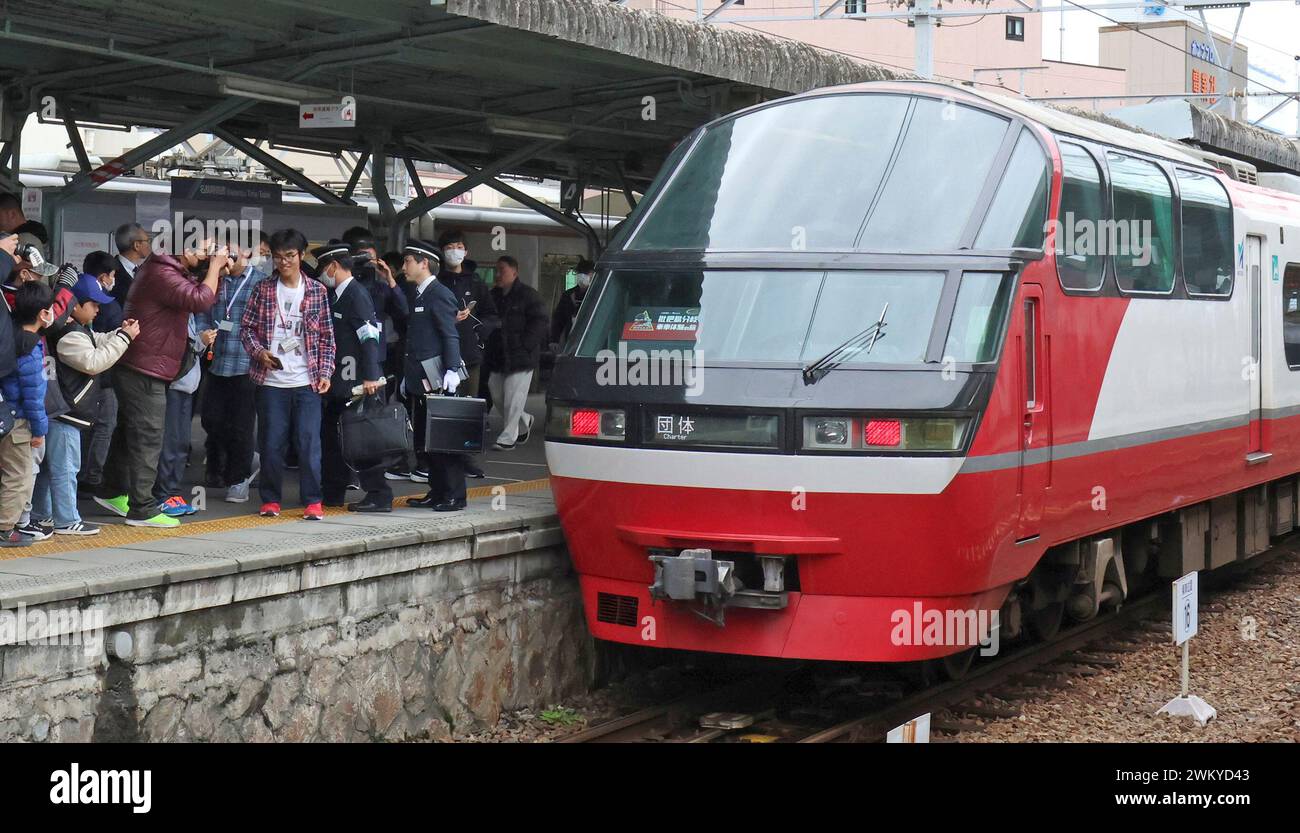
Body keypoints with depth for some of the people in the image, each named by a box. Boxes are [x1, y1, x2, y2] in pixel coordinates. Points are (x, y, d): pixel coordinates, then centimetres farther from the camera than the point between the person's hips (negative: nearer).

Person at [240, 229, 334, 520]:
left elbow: (327, 337, 6)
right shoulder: (263, 290, 5)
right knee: (271, 443, 4)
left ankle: (312, 501, 6)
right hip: (271, 380, 0)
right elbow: (247, 327, 7)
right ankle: (270, 499, 16)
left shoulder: (317, 291, 5)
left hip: (306, 382, 0)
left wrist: (325, 372, -2)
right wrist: (259, 352, -11)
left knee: (309, 442, -2)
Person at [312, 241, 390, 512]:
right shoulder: (336, 295, 15)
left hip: (357, 383, -10)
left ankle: (379, 496, 0)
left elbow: (370, 337, -20)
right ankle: (332, 493, 21)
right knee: (330, 436, 13)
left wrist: (371, 377, -25)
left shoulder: (357, 294, -13)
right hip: (340, 383, 10)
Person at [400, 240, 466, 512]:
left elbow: (450, 336, -15)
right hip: (419, 382, 9)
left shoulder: (440, 295, -10)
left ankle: (454, 496, -1)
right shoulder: (416, 295, 17)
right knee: (423, 441, 10)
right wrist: (407, 376, 21)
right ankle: (437, 492, 17)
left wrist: (452, 370, -23)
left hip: (435, 380, -9)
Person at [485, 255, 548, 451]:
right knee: (497, 396, 10)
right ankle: (524, 422, 31)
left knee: (513, 398, -7)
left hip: (521, 357, -7)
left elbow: (539, 323, -11)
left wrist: (524, 345, -16)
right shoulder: (493, 295, 13)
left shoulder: (528, 295, -7)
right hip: (497, 357, 7)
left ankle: (508, 437, 0)